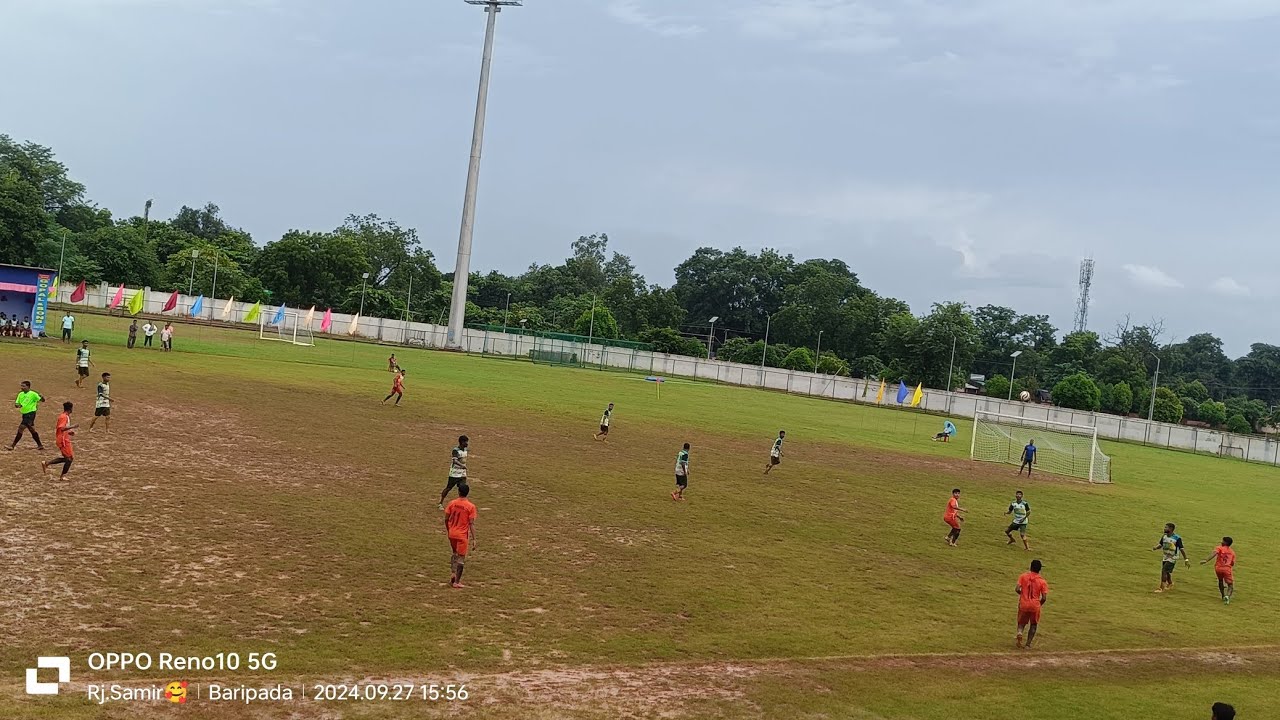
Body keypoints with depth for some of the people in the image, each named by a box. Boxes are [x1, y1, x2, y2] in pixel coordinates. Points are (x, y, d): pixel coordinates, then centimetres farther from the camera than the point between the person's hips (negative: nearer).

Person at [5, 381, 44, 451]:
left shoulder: (33, 394, -10)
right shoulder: (20, 394, 9)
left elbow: (42, 400, -10)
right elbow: (16, 404, 12)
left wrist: (41, 397, -32)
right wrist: (18, 405, -12)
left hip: (30, 413, -8)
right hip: (25, 414, 8)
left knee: (21, 428, -12)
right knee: (32, 430, 13)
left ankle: (13, 445, -6)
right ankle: (40, 445, 21)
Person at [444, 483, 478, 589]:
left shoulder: (452, 503, -3)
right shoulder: (471, 506, -12)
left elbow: (446, 519, 2)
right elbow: (471, 524, -13)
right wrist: (473, 539, -9)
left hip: (452, 534, 4)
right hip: (462, 535, -4)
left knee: (455, 554, 25)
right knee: (461, 558, 6)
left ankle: (453, 573, 10)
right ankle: (456, 582, 8)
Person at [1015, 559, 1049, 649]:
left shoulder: (1023, 576, -2)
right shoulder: (1042, 581, -3)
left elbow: (1017, 589, -10)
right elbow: (1044, 598, -7)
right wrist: (1039, 604, 13)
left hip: (1023, 604, 1)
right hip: (1035, 605, -1)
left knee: (1022, 622, 19)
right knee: (1034, 624, 19)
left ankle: (1019, 633, -14)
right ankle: (1028, 644, 12)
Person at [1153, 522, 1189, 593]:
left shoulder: (1177, 538, -18)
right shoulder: (1164, 536, 0)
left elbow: (1181, 549, -14)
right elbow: (1160, 544, 9)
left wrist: (1186, 560, -12)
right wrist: (1155, 548, -14)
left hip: (1172, 558, -6)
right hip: (1165, 557, 6)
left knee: (1164, 571, -15)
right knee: (1167, 572, 19)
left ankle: (1162, 588, -7)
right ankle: (1170, 584, 44)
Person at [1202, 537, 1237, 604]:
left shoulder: (1219, 548, 6)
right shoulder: (1232, 552, 18)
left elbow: (1214, 553, -15)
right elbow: (1232, 563, 16)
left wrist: (1206, 560, -28)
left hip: (1218, 568, 0)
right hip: (1227, 569, 0)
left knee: (1220, 581, 29)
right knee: (1230, 585, 8)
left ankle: (1223, 596, 35)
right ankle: (1228, 596, -21)